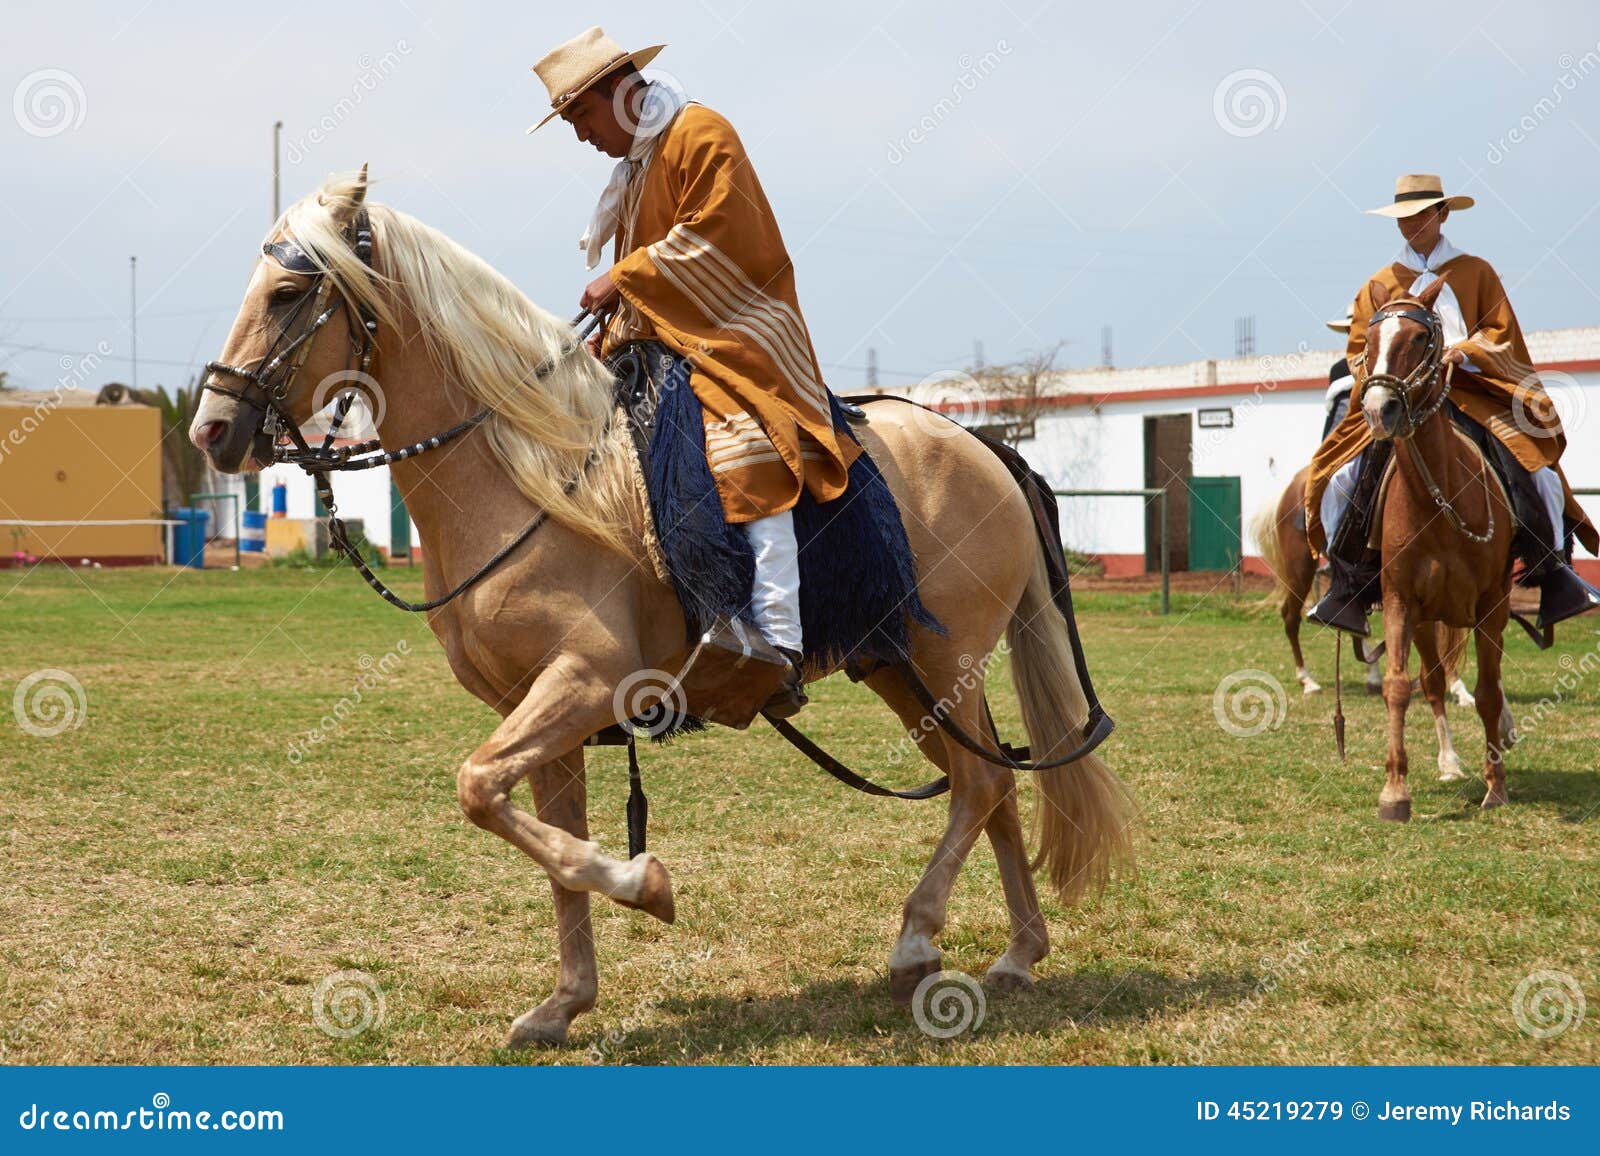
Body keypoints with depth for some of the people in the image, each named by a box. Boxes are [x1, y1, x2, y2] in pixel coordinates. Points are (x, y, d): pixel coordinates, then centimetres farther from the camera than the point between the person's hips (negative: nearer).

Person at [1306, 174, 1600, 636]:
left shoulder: (1475, 272, 12)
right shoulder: (1380, 284, 15)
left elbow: (1501, 333, 6)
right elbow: (1360, 351, 13)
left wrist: (1460, 352, -13)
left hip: (1469, 390, -1)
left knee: (1525, 458, -22)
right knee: (1352, 474, -21)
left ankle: (1555, 581, -13)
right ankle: (1348, 590, -14)